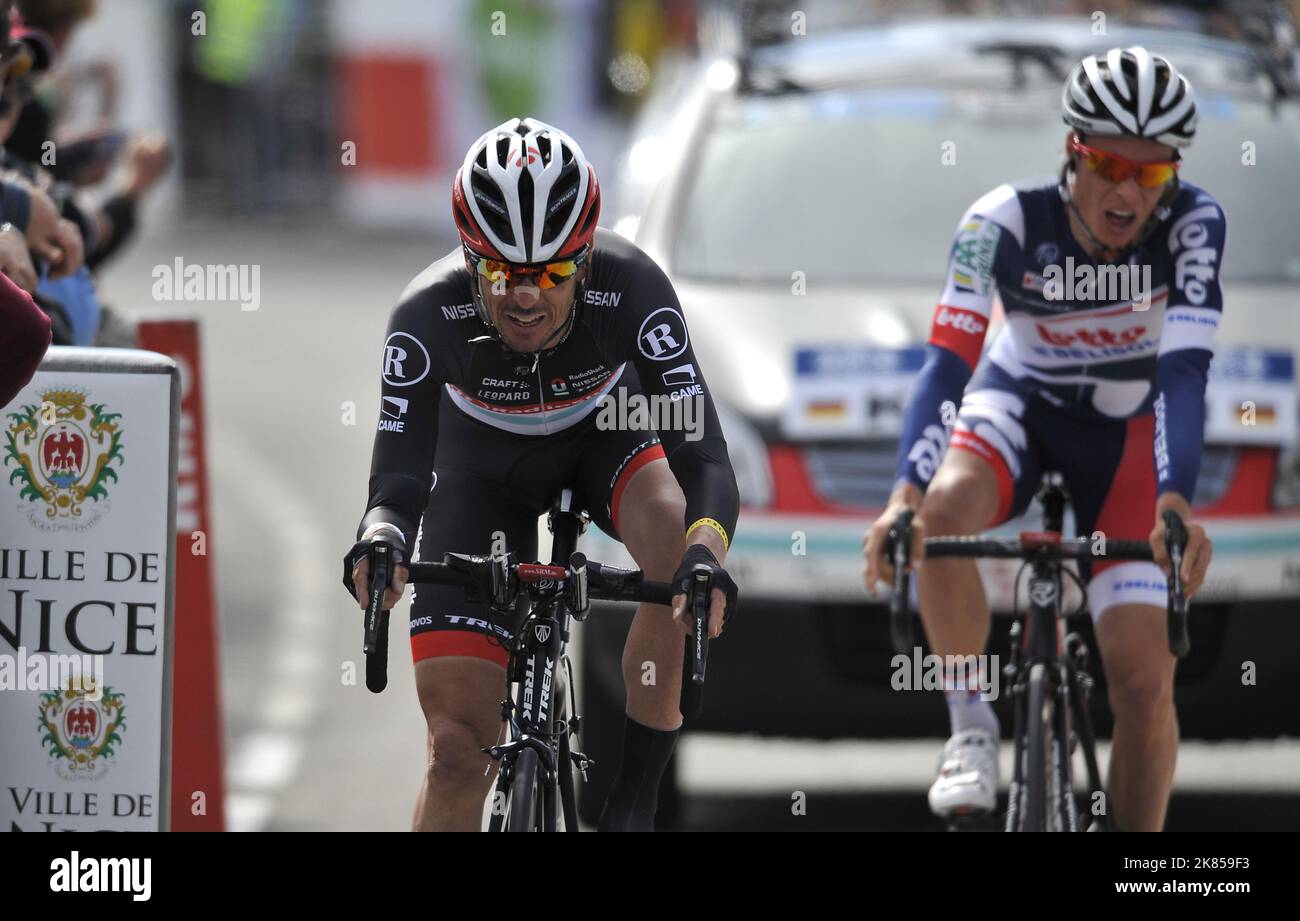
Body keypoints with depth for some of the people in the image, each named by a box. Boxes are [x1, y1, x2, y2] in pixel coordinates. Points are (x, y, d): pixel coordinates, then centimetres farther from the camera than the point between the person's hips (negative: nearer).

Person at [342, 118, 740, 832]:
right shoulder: (430, 313, -34)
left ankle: (632, 801, -19)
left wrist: (707, 554, -61)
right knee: (458, 747, -9)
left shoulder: (630, 287, -36)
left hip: (606, 435, 0)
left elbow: (703, 458, -41)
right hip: (484, 467, 0)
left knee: (679, 541, -35)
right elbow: (398, 482, -36)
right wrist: (379, 543, -60)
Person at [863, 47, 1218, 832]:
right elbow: (948, 359, -35)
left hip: (1124, 431, 1)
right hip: (1020, 406, -1)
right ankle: (972, 729, -17)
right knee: (943, 513, -37)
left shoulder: (1192, 224, -26)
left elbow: (1185, 370, -34)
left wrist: (1175, 502, -49)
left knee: (1146, 681, -12)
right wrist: (906, 494, -50)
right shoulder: (1007, 221, -28)